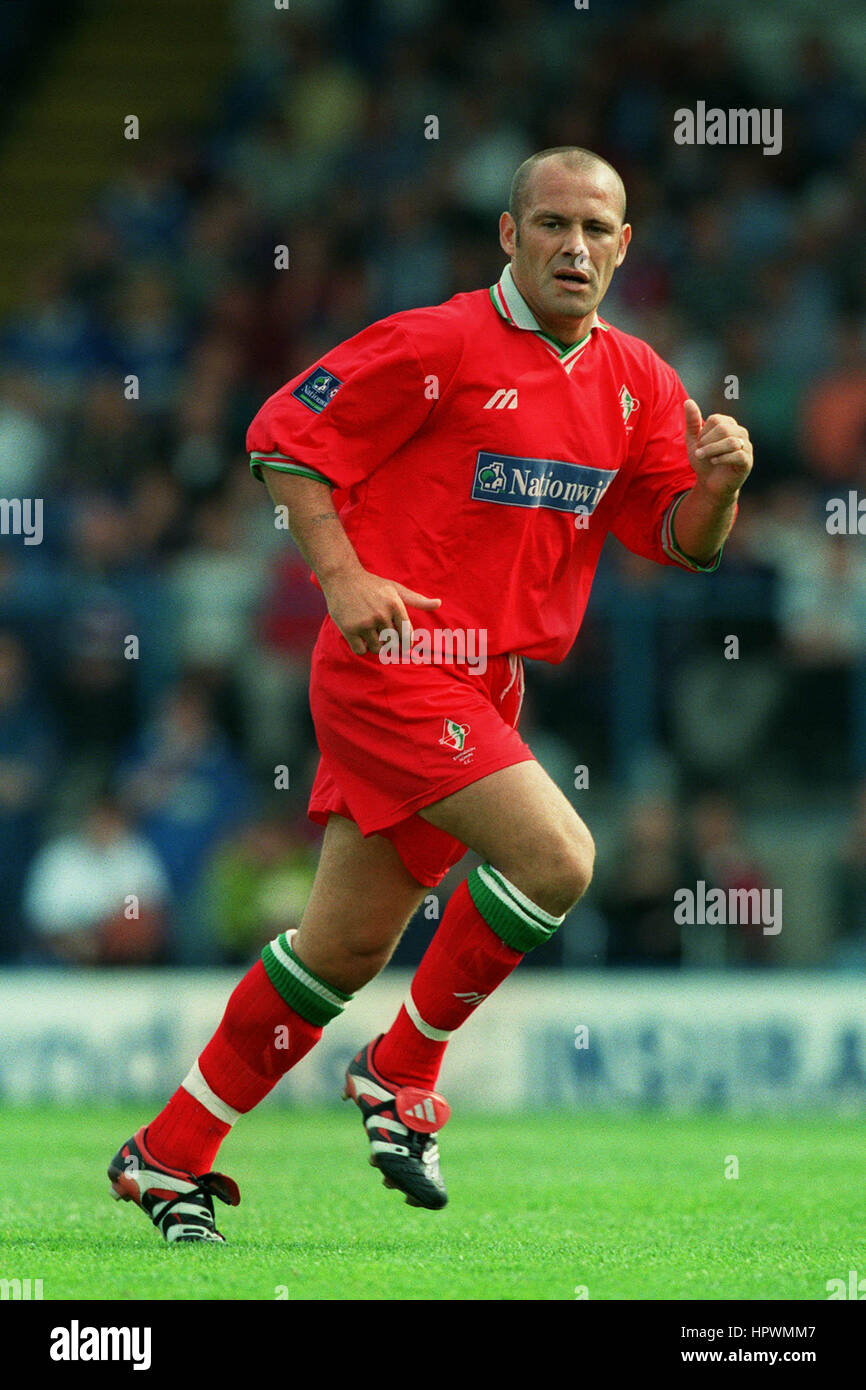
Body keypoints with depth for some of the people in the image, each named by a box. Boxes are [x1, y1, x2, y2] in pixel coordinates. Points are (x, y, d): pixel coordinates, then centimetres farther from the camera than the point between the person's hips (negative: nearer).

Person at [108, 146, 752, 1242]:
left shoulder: (635, 382, 10)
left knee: (348, 946, 9)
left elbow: (682, 542, 12)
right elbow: (284, 435, -7)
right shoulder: (437, 345, -10)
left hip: (483, 688, 7)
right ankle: (403, 1071, -2)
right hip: (395, 660, -7)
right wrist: (342, 573, -18)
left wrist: (719, 484, -10)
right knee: (556, 856, -21)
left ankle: (169, 1155, 19)